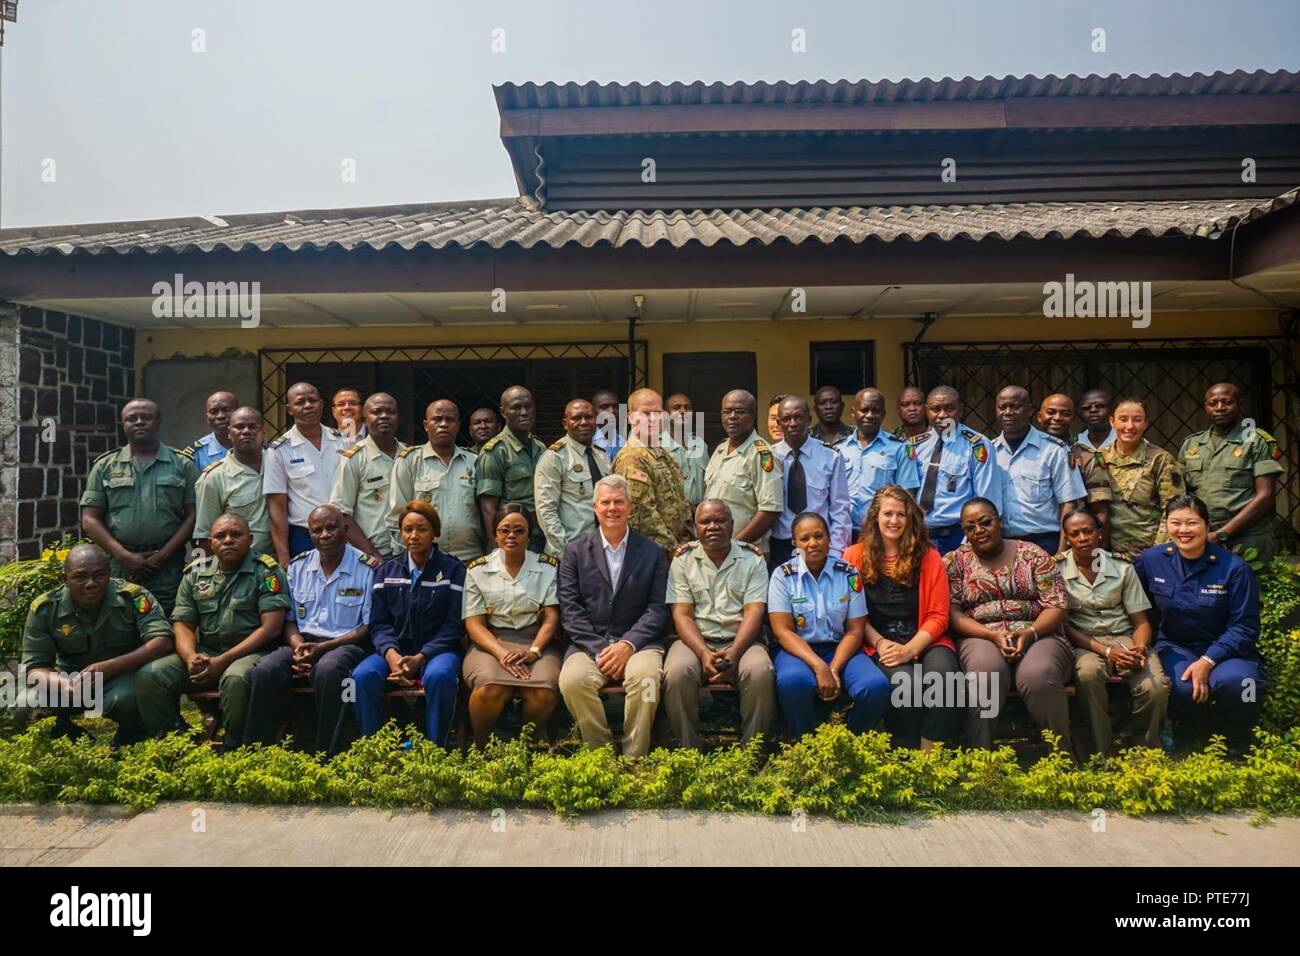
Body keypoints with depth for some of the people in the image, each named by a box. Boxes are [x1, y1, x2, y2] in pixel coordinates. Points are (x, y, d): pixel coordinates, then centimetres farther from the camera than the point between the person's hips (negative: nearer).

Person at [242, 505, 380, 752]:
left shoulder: (369, 568, -3)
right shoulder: (297, 567, 12)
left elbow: (369, 627, -5)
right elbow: (289, 620, 15)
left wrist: (322, 647, -14)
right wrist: (299, 647, -8)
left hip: (346, 644, -4)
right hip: (303, 642, 4)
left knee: (327, 671, -38)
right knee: (264, 671, -26)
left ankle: (325, 757, -25)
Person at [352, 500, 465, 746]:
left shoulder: (452, 569, 3)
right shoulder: (388, 570, 13)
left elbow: (454, 624, -4)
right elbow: (378, 622, 5)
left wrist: (420, 658, -16)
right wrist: (391, 655, -16)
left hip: (437, 649, -3)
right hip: (394, 649, 3)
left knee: (440, 676, -35)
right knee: (363, 676, -27)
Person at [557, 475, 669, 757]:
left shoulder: (653, 553, 11)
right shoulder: (575, 551, 10)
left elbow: (657, 609, 3)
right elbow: (570, 610, 3)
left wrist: (628, 644, -12)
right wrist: (600, 649, -10)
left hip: (637, 643, 0)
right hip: (589, 644, 1)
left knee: (646, 677, -32)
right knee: (572, 679, -30)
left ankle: (634, 760, -13)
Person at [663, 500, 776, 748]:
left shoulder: (753, 558, 6)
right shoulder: (683, 559, 7)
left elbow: (754, 612, -3)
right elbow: (681, 615, 0)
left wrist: (733, 653, -20)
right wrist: (704, 653, -18)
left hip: (741, 641, 0)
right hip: (695, 640, 0)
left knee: (760, 673, -31)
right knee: (676, 673, -31)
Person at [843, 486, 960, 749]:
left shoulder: (928, 556, 7)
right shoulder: (855, 556, 6)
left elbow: (938, 616, 3)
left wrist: (910, 649, -12)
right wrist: (880, 643, -11)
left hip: (924, 640, 1)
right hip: (879, 644, -1)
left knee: (943, 675, -31)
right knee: (905, 682, -31)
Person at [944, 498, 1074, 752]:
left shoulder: (1032, 554, 9)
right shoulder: (954, 561, 9)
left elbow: (1057, 606, 3)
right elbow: (952, 613, -1)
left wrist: (1030, 633, -15)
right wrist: (993, 635, -15)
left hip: (1038, 634, 1)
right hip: (982, 637, 0)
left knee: (1038, 675, -32)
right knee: (985, 671, -35)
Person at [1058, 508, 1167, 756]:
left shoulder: (1122, 567, 5)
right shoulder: (1057, 569, -2)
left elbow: (1140, 622, 6)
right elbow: (1063, 624, -5)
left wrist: (1140, 648, -17)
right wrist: (1106, 651, -17)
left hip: (1125, 638, 2)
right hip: (1084, 642, -2)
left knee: (1156, 687, -27)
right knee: (1088, 673, -37)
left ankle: (1146, 752, 1)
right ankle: (1101, 754, -21)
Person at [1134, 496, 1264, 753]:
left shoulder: (1234, 568, -11)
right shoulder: (1151, 560, -4)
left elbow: (1244, 626, -10)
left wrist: (1207, 661, -21)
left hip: (1225, 648, -1)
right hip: (1175, 646, 1)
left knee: (1232, 682, -35)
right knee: (1184, 689, -31)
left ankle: (1238, 745, -1)